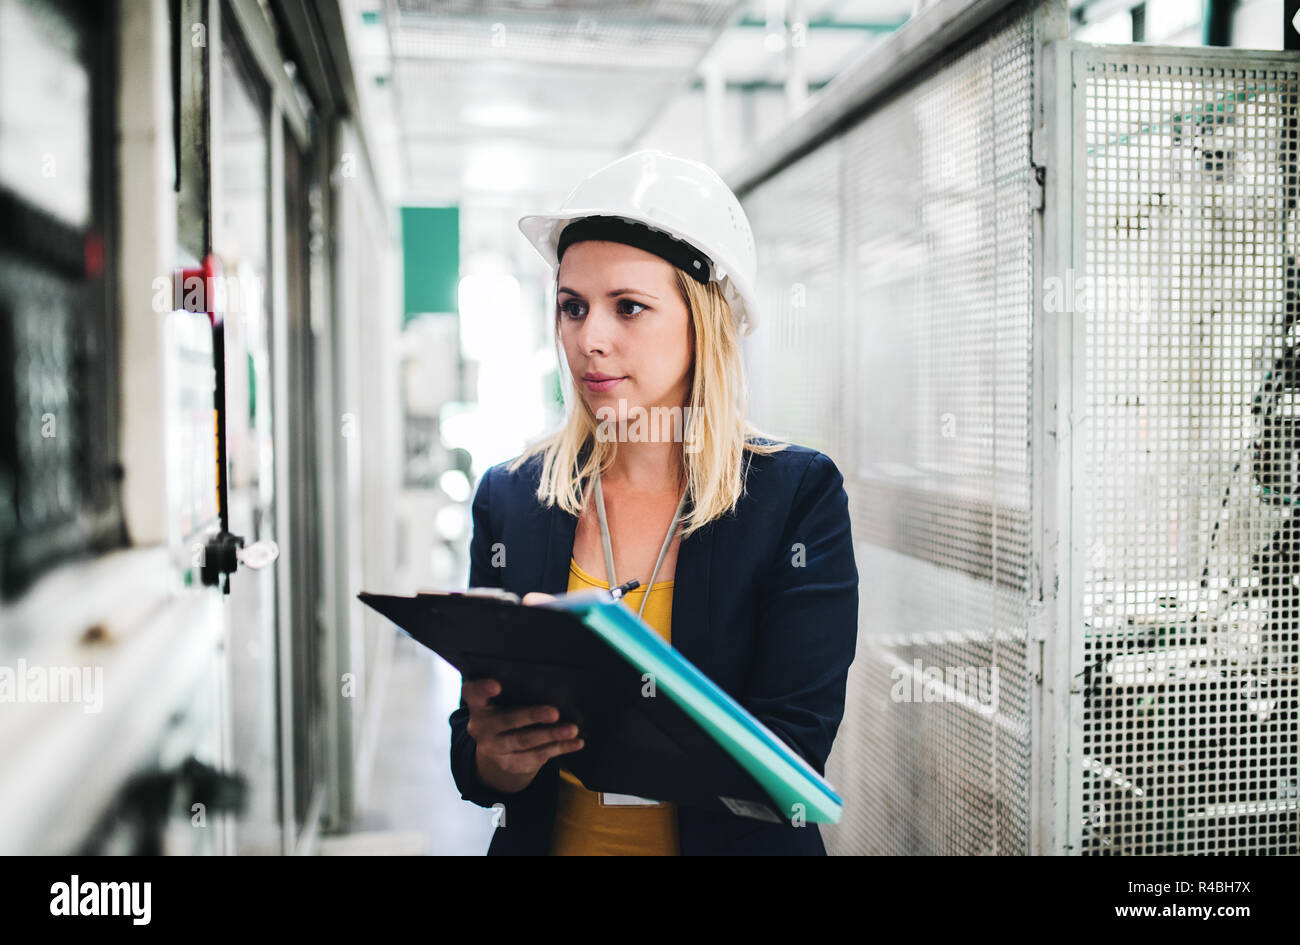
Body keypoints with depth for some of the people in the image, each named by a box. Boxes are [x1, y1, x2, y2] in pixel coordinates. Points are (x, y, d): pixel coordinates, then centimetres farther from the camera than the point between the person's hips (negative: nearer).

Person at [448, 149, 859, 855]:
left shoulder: (801, 495, -6)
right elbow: (471, 757, 3)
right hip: (547, 840, 3)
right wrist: (496, 762, -19)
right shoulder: (509, 497, 1)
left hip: (732, 839, -2)